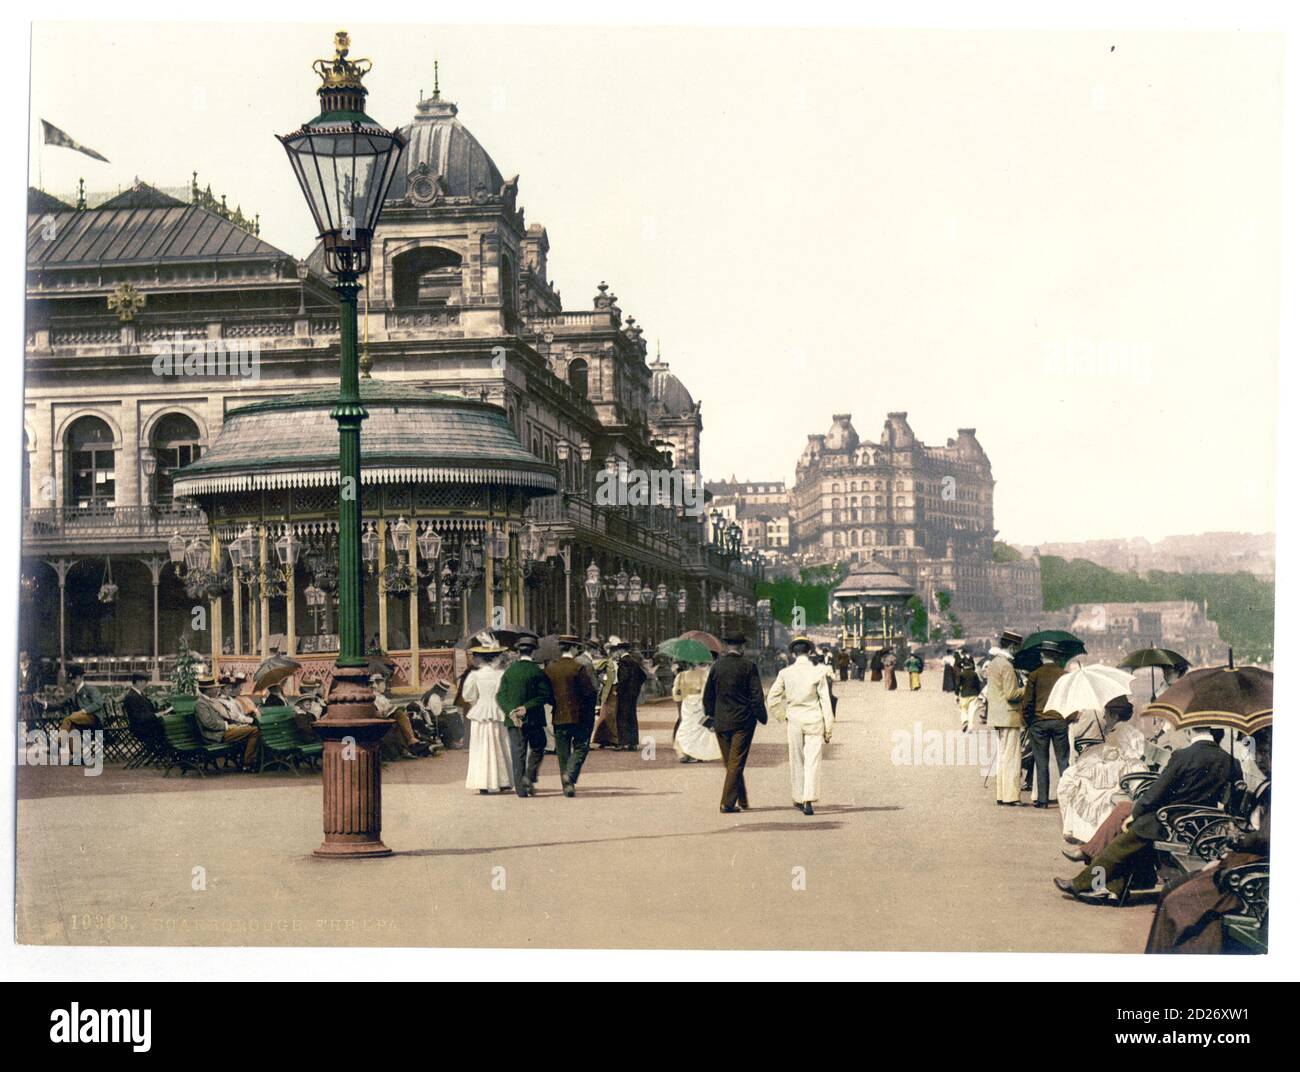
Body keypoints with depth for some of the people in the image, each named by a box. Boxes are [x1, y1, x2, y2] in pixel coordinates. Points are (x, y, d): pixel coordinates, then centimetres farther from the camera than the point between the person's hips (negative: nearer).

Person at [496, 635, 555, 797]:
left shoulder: (509, 671, 4)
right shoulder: (537, 672, -6)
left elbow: (501, 696, -1)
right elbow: (546, 695, -12)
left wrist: (511, 711, -11)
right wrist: (527, 707, -11)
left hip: (514, 719, 3)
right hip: (534, 718, -3)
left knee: (517, 753, 5)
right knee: (537, 749, 14)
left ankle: (521, 789, 2)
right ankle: (530, 778, -4)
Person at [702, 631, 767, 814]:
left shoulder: (716, 667, 3)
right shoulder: (748, 667, -8)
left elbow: (708, 696, 9)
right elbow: (756, 696, -9)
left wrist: (710, 718, 19)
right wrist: (762, 717, 2)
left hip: (721, 722, 4)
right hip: (743, 721, -4)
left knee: (731, 762, 14)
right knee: (736, 763, -2)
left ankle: (742, 800, 21)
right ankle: (727, 802, -8)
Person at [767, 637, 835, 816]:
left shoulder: (785, 673, -2)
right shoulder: (818, 673, -5)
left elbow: (772, 700, 2)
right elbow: (825, 702, -3)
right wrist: (828, 729, 3)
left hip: (794, 720, 2)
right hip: (814, 720, -2)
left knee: (796, 761, 14)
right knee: (813, 760, -2)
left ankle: (798, 799, 22)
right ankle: (808, 800, -14)